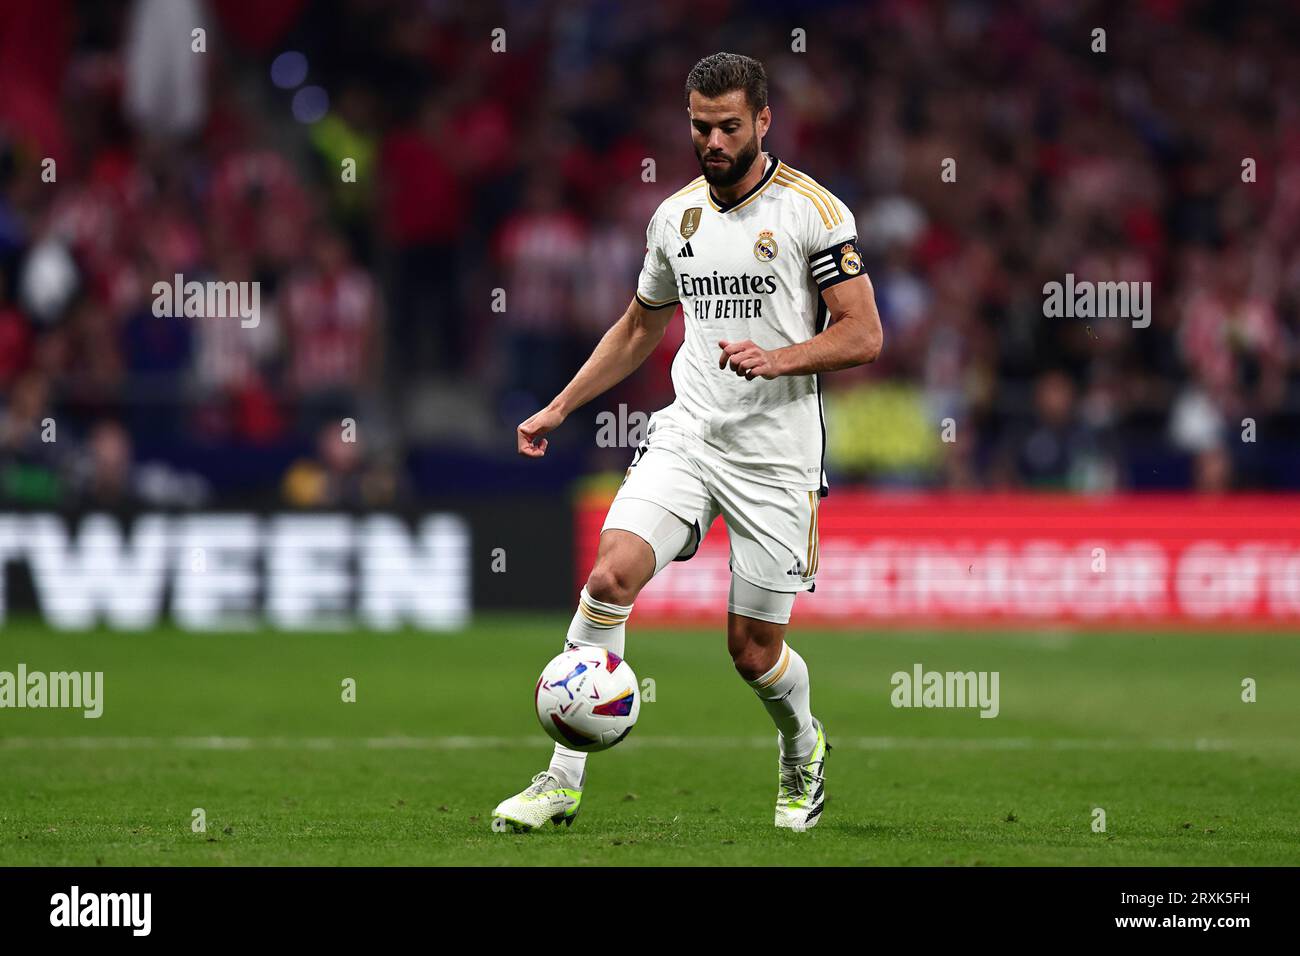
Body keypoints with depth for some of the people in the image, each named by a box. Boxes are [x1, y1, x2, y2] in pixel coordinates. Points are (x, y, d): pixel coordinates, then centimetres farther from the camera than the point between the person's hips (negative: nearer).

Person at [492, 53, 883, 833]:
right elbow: (640, 328, 25)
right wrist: (559, 409, 21)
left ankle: (803, 747, 37)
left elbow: (863, 335, -8)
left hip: (776, 457, -4)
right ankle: (565, 779, -16)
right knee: (612, 572, -20)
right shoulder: (677, 216, 10)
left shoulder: (814, 211, -6)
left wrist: (774, 359, -23)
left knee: (755, 649, 2)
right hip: (686, 437, 4)